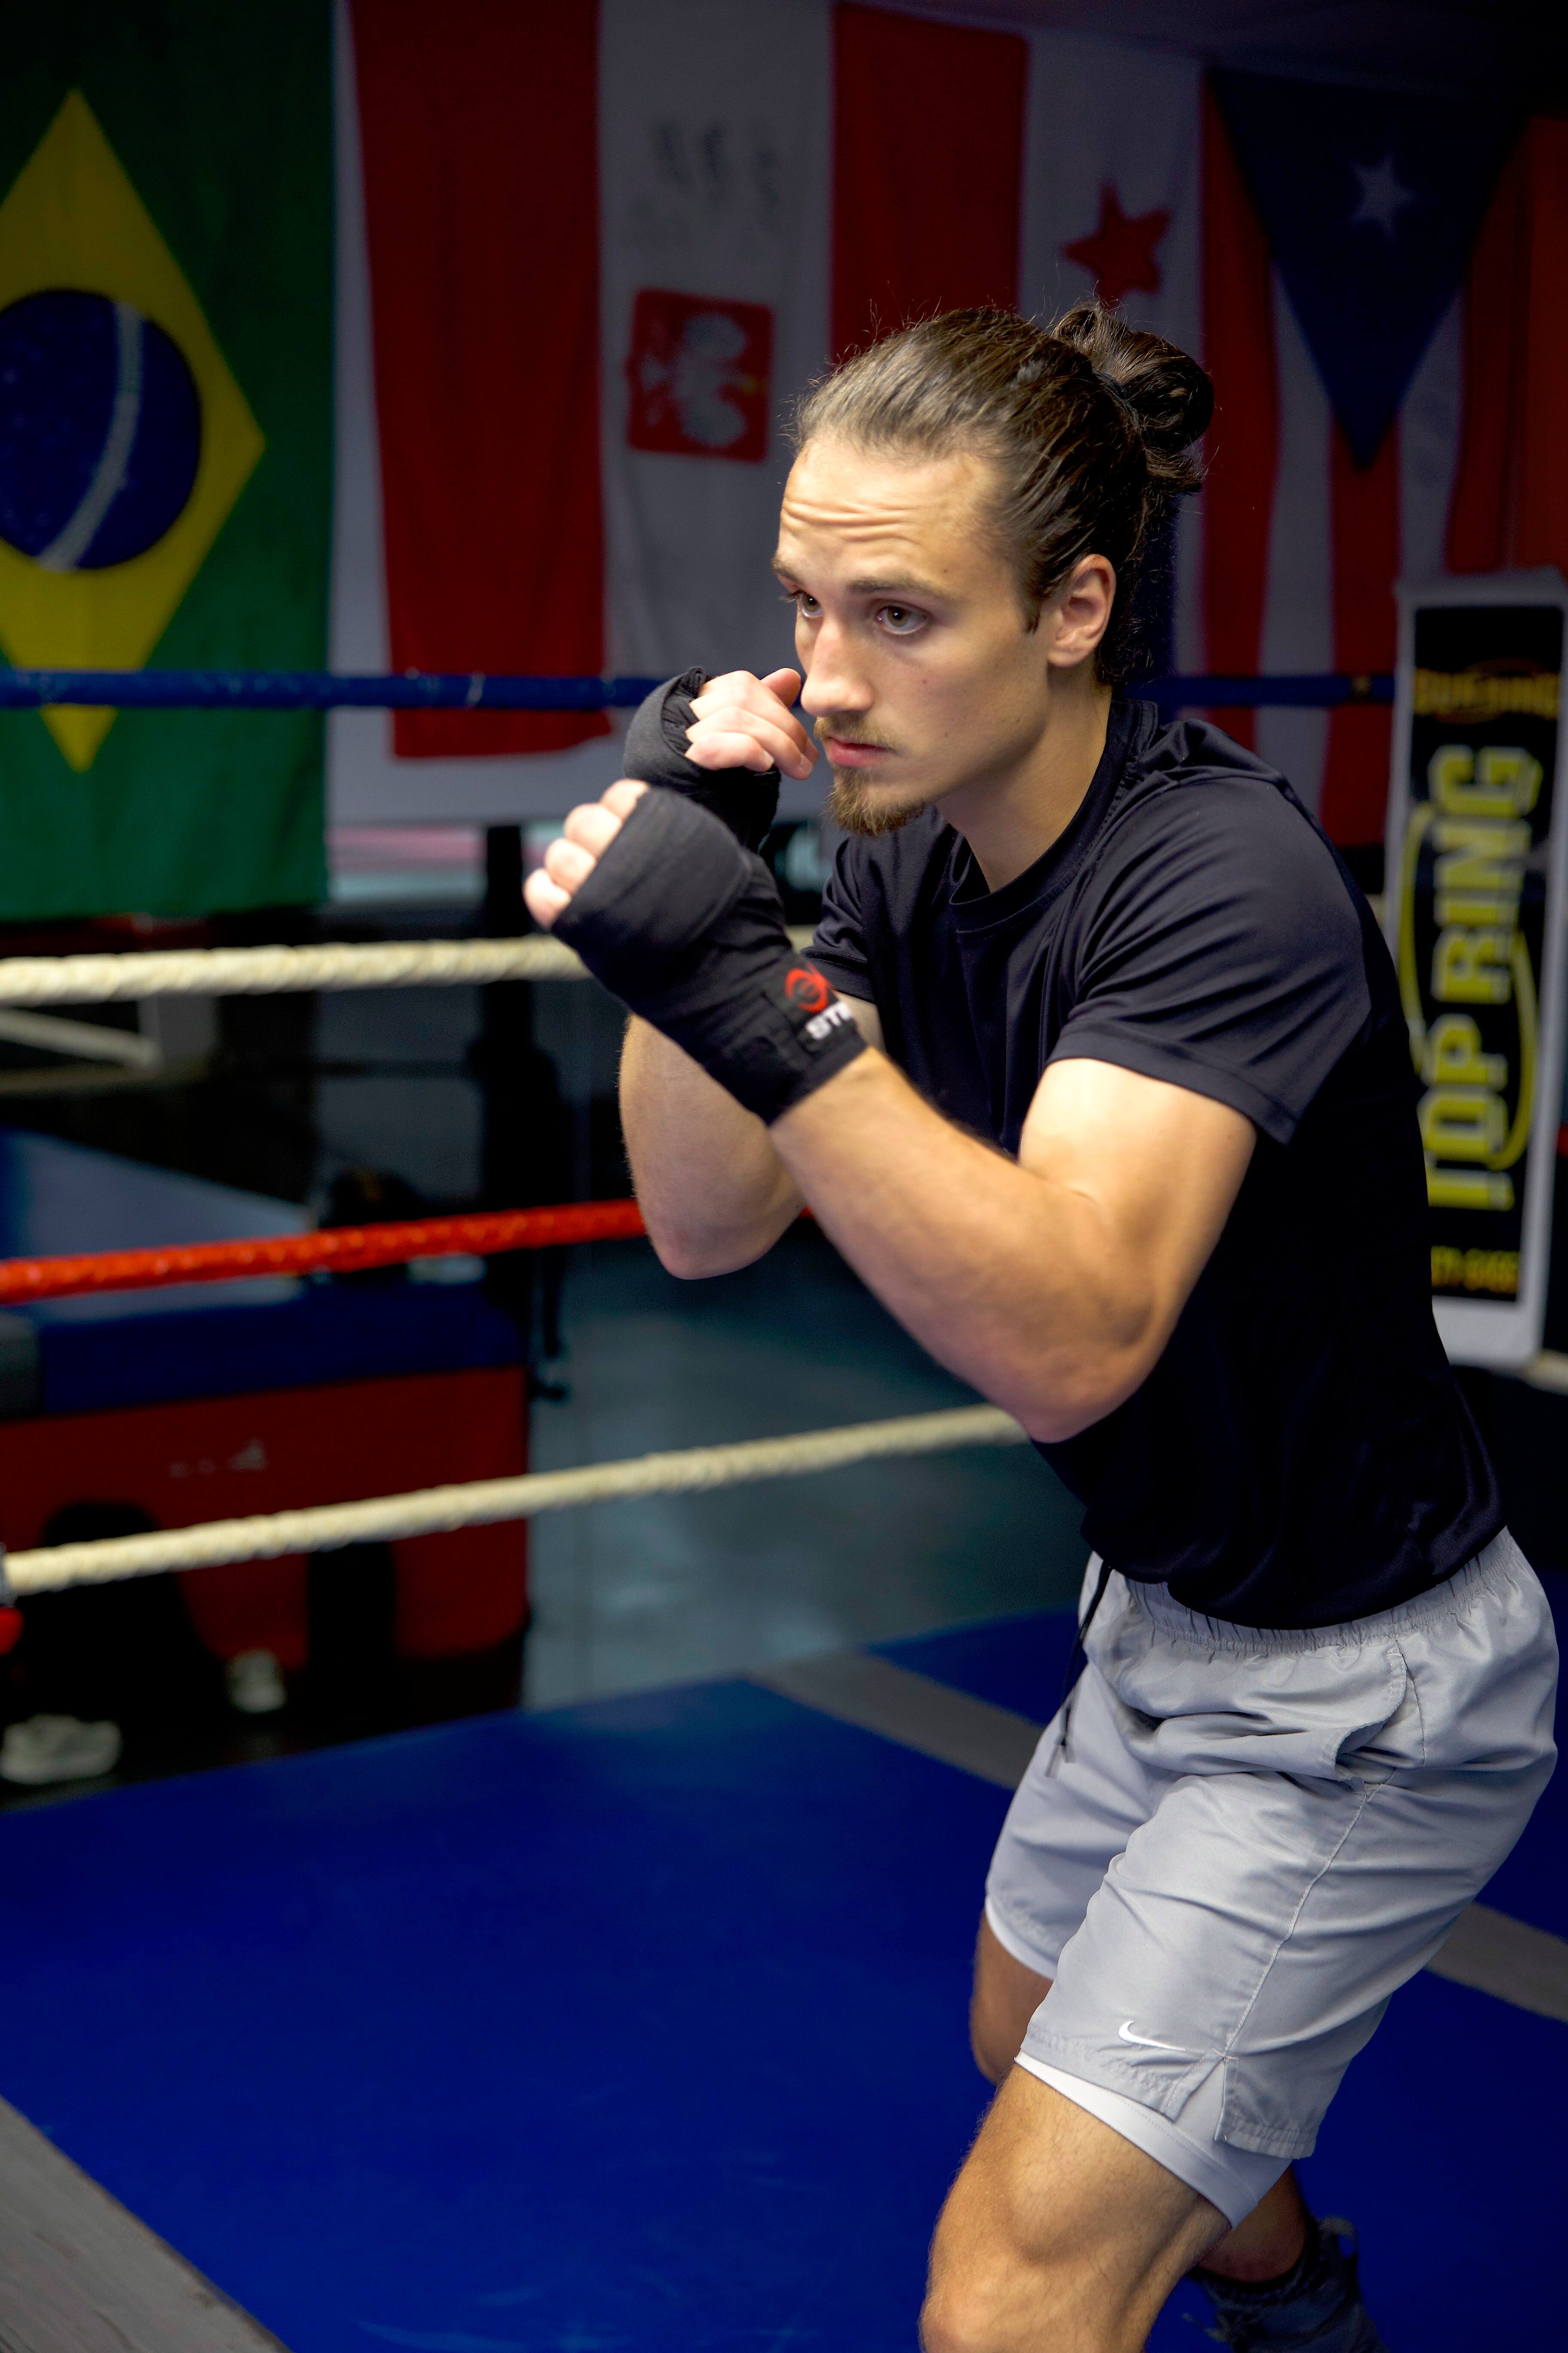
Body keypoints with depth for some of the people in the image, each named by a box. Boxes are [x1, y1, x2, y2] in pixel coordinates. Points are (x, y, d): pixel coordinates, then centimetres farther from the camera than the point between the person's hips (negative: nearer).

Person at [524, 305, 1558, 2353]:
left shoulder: (1224, 877, -29)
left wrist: (761, 999, -50)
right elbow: (708, 1222, -6)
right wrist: (675, 874, -19)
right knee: (1035, 2050, 31)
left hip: (1362, 1693, -9)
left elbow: (1071, 1342, -42)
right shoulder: (922, 852, -4)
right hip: (1173, 1617, 9)